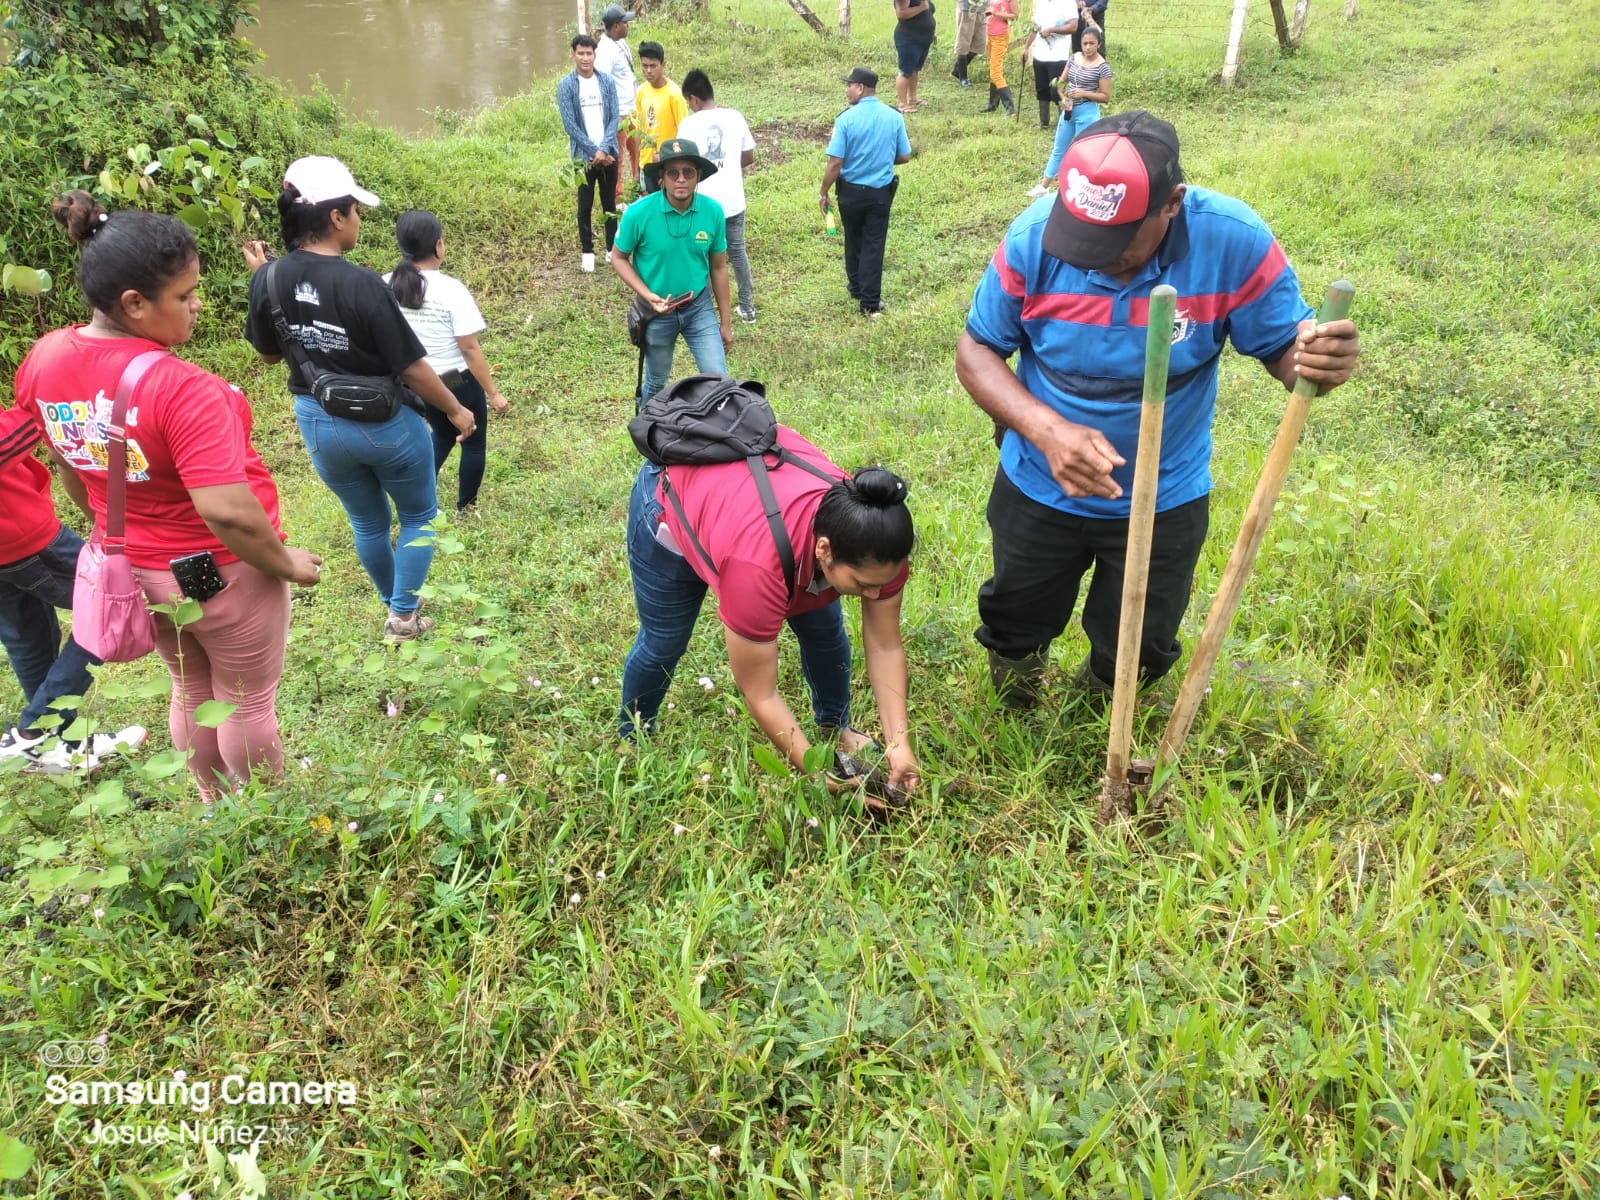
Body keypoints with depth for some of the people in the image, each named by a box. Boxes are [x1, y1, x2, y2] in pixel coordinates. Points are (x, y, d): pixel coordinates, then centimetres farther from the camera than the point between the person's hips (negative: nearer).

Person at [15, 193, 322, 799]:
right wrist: (286, 565, -17)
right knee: (247, 703, 15)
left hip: (136, 568, 7)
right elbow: (228, 513, -35)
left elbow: (69, 469, 7)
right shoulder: (179, 389, -32)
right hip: (223, 574, -7)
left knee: (191, 691, 27)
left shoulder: (42, 361, -8)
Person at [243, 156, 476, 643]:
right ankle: (403, 615, 25)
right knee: (419, 517, 20)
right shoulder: (362, 285, -26)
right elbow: (411, 367, -21)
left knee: (368, 522, 26)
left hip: (317, 423, 5)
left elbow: (270, 353, 5)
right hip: (384, 422, -5)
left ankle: (396, 603, 44)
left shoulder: (269, 280, -10)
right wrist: (456, 410, -6)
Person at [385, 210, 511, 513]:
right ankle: (466, 508, 30)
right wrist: (493, 393, -13)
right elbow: (469, 348, -21)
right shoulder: (451, 290, -23)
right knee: (474, 443, 19)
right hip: (457, 383, -5)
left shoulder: (385, 286, -8)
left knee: (443, 435, 31)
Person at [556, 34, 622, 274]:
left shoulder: (607, 82, 1)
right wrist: (594, 150, -14)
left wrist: (604, 149, -14)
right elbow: (570, 125, -9)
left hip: (608, 153, 2)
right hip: (583, 155, -2)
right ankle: (587, 252, 17)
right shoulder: (566, 85, -6)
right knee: (585, 205, 6)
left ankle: (612, 248, 23)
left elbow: (614, 117, -2)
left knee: (609, 203, 11)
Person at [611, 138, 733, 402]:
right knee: (656, 383, 17)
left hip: (700, 306, 1)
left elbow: (718, 267, -2)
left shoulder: (713, 211, -13)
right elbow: (619, 259, -6)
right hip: (656, 311, -1)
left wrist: (726, 321, 4)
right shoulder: (638, 213, -21)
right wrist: (647, 296, -21)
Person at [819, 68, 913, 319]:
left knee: (854, 241, 19)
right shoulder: (894, 117, -6)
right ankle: (870, 303, 4)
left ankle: (857, 289, 36)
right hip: (881, 192, 1)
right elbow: (905, 156, 2)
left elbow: (835, 163, -17)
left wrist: (824, 193, -5)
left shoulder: (846, 119, -16)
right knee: (874, 245, 6)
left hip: (851, 191, -1)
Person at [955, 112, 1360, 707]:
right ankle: (1012, 736, 59)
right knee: (1013, 630, 24)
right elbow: (976, 351, -14)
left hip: (1163, 501, 0)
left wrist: (1317, 360, -42)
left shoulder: (1233, 241, -25)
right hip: (1039, 488, 1)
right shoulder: (1034, 237, -24)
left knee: (1135, 656, 21)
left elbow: (1283, 346, -16)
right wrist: (1047, 430, -32)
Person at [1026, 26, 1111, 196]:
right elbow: (1062, 82, 11)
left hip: (1087, 113, -7)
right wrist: (1063, 98, -7)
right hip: (1068, 111, 7)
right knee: (1058, 149, 16)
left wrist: (1084, 93, -23)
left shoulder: (1102, 67, -14)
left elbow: (1106, 97, -13)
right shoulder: (1075, 57, 2)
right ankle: (1043, 186, 27)